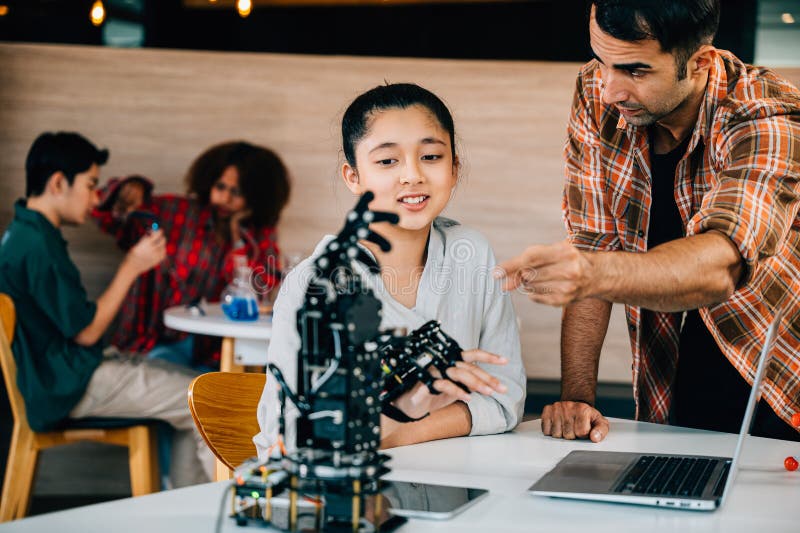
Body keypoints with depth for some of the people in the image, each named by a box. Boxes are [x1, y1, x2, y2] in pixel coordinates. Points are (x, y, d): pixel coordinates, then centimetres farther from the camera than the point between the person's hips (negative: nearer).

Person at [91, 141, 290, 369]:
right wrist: (129, 191, -19)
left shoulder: (261, 235, 9)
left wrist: (237, 235, -7)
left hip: (217, 354, 0)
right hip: (162, 344, 0)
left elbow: (259, 291, -6)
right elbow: (107, 214, 3)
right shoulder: (174, 211, 6)